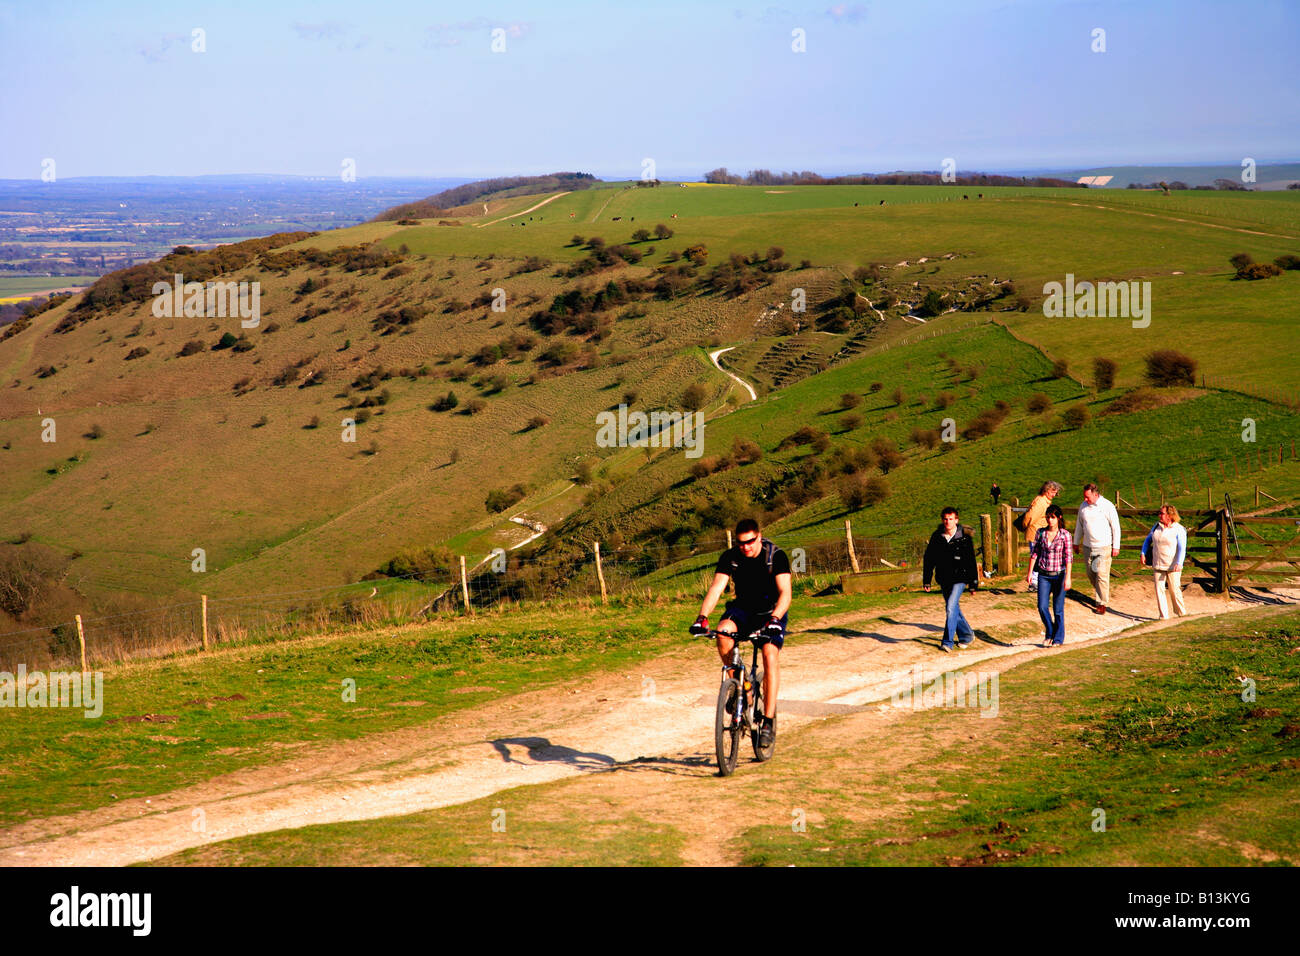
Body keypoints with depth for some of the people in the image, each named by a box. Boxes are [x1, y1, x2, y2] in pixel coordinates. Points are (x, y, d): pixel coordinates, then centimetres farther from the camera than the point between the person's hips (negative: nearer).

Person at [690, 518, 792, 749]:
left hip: (772, 611, -2)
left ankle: (769, 721, -20)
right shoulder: (730, 557, -11)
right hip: (743, 609, 2)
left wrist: (774, 618, -46)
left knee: (770, 656, -25)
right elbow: (716, 587, -21)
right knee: (723, 631, -30)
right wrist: (702, 616, -37)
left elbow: (785, 592, -28)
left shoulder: (776, 556, -18)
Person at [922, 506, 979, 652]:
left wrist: (973, 583, 1)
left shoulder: (964, 538, -6)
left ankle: (948, 642, -13)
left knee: (951, 607, -17)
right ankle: (967, 635, 34)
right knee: (954, 609, 14)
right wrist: (926, 580, 5)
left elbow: (971, 561, 0)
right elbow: (928, 559, 8)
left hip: (960, 579, -4)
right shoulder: (937, 537, 1)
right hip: (944, 580, 4)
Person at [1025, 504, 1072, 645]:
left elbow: (1068, 557, -10)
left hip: (1059, 575, -2)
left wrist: (1067, 578, -15)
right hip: (1044, 575, 2)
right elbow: (1034, 553, 9)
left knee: (1058, 609, 3)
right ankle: (1049, 633, 18)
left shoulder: (1065, 534, -7)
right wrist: (1030, 572, 6)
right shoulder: (1040, 533, 1)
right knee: (1042, 607, -5)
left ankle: (1058, 638, 18)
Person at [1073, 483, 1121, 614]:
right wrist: (1076, 543, 20)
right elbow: (1079, 525, 17)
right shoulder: (1083, 506, 5)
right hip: (1088, 547, 5)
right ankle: (1103, 594, 31)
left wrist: (1116, 546, -6)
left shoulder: (1107, 506, -10)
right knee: (1091, 574, 10)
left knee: (1102, 575, -8)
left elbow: (1115, 527, -5)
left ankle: (1102, 603, -1)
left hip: (1104, 547, -5)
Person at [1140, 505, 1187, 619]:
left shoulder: (1179, 529, -8)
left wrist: (1179, 563, -26)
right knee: (1159, 589, -1)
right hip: (1158, 565, 5)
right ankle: (1163, 615, 4)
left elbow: (1182, 548, -14)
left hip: (1172, 566, -5)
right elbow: (1148, 540, 21)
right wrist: (1143, 554, 8)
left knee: (1174, 590, -2)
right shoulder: (1157, 526, 9)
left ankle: (1181, 613, 15)